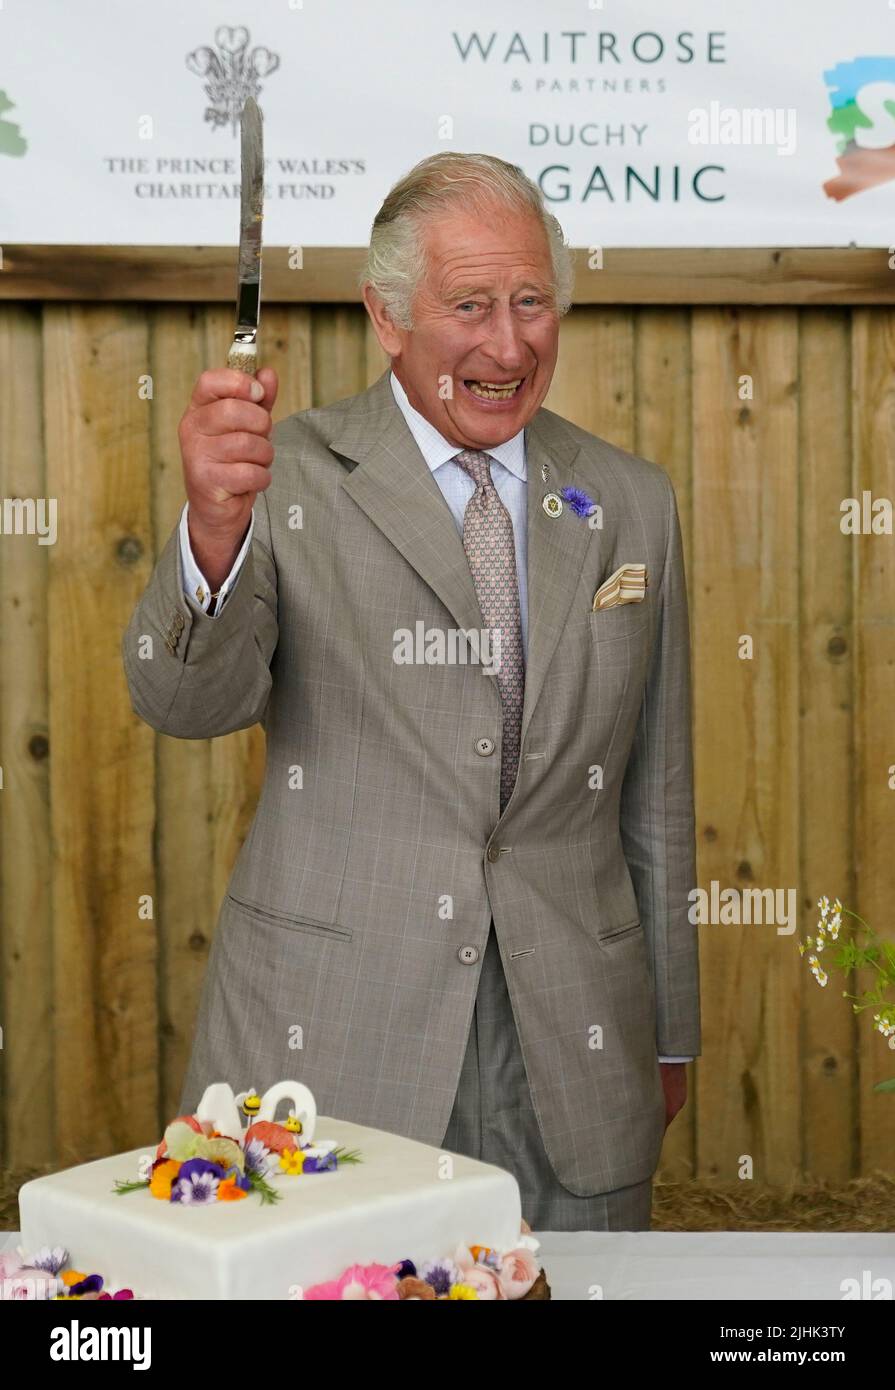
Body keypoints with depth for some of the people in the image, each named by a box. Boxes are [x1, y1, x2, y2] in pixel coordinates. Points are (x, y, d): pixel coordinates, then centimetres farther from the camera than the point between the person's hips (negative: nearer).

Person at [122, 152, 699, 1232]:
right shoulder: (291, 477, -3)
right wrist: (213, 531, -37)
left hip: (573, 1057, 3)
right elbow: (186, 702, -17)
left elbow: (655, 796, 12)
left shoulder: (630, 503, 8)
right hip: (330, 1047, -3)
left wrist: (669, 1039, 15)